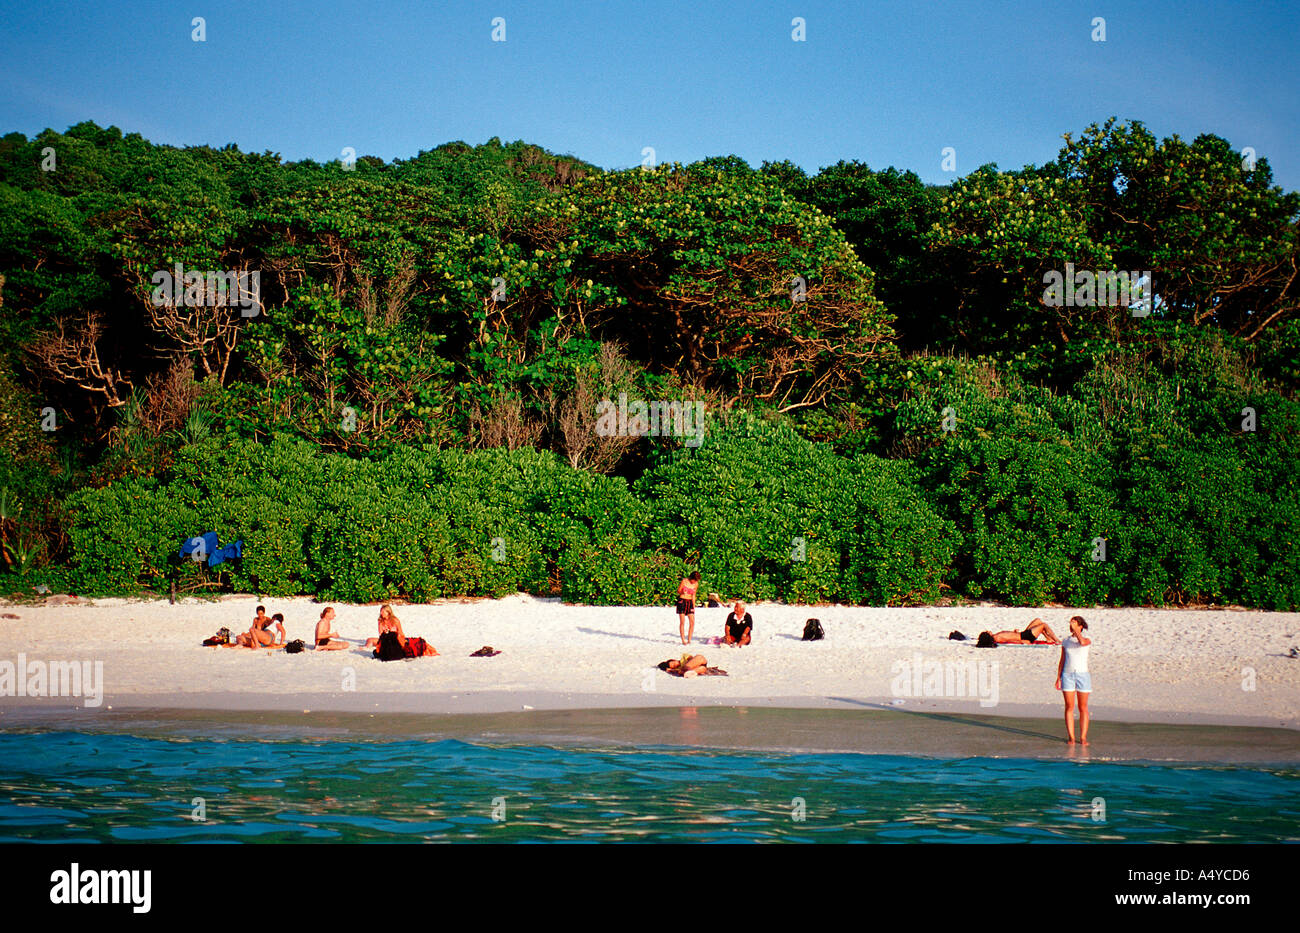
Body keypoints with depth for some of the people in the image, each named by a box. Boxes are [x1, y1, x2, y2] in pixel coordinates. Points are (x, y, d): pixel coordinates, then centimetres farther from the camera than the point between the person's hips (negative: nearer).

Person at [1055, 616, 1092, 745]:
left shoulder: (1087, 640, 2)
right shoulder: (1066, 640, 11)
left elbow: (1082, 642, -25)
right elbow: (1062, 660, 14)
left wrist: (1075, 629, -18)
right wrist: (1058, 677, 9)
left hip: (1082, 675, -2)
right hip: (1068, 675, 2)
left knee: (1083, 708, 0)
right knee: (1069, 707, -2)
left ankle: (1083, 737, 4)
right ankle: (1070, 737, 1)